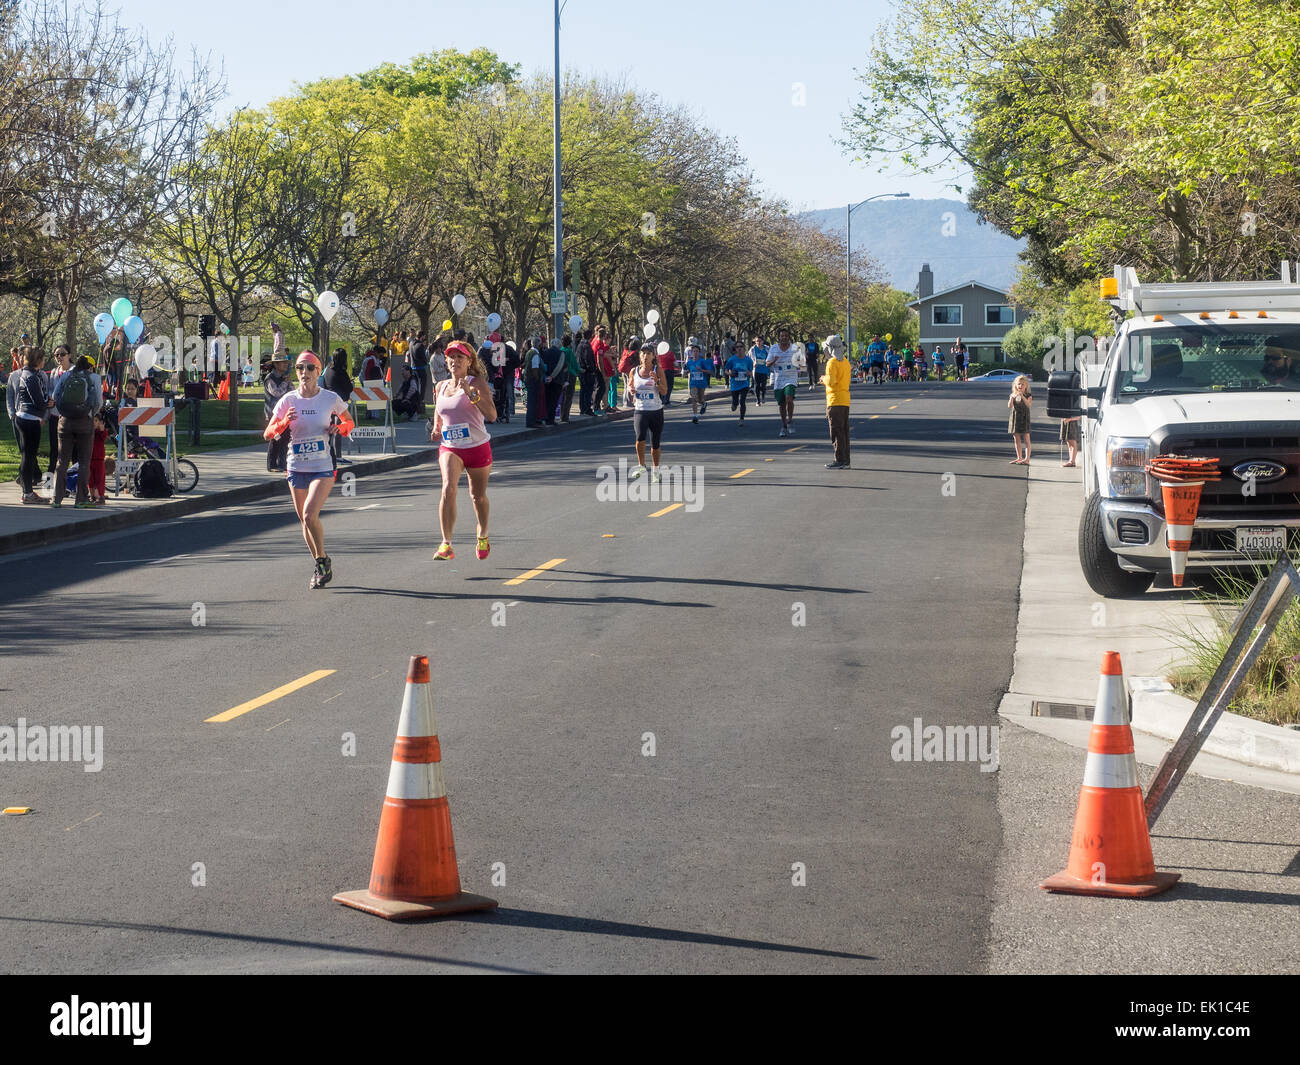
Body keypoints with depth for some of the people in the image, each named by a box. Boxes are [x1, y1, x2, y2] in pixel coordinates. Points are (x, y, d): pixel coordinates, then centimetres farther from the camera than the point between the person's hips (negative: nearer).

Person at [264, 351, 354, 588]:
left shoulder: (330, 399, -4)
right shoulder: (288, 400, -1)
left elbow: (349, 423, 13)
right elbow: (268, 434, -1)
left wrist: (339, 428, -9)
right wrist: (284, 422, -20)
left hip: (323, 468, -3)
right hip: (296, 469, 3)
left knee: (310, 514, -21)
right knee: (304, 520, 9)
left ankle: (322, 560, 0)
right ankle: (321, 568, 27)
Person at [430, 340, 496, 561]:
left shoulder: (476, 383, -8)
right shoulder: (441, 387, 7)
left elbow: (492, 416, -21)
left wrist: (472, 394, -31)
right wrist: (436, 430, 1)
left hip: (477, 447, -2)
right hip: (450, 448, 2)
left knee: (478, 496, 13)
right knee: (448, 488, -23)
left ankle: (482, 537, 43)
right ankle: (446, 544, -27)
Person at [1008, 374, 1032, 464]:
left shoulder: (1028, 395, -1)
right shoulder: (1013, 395, 9)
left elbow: (1028, 404, -18)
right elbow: (1009, 406, -4)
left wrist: (1022, 396, -31)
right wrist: (1012, 398, -21)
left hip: (1024, 418, -4)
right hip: (1014, 418, 4)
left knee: (1026, 439, -5)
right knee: (1017, 439, 8)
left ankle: (1027, 459, -8)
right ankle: (1019, 458, 16)